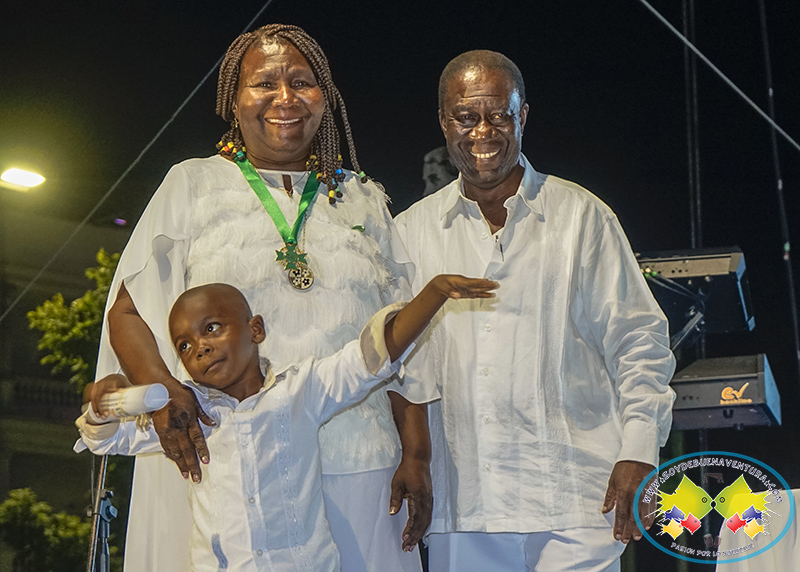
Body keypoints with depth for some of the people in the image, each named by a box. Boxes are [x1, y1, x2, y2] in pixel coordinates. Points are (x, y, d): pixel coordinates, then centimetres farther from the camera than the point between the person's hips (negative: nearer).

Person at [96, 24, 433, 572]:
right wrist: (163, 392, -15)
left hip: (354, 469, 2)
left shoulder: (364, 198, 16)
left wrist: (416, 455, 5)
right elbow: (128, 310, 4)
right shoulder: (192, 184, 10)